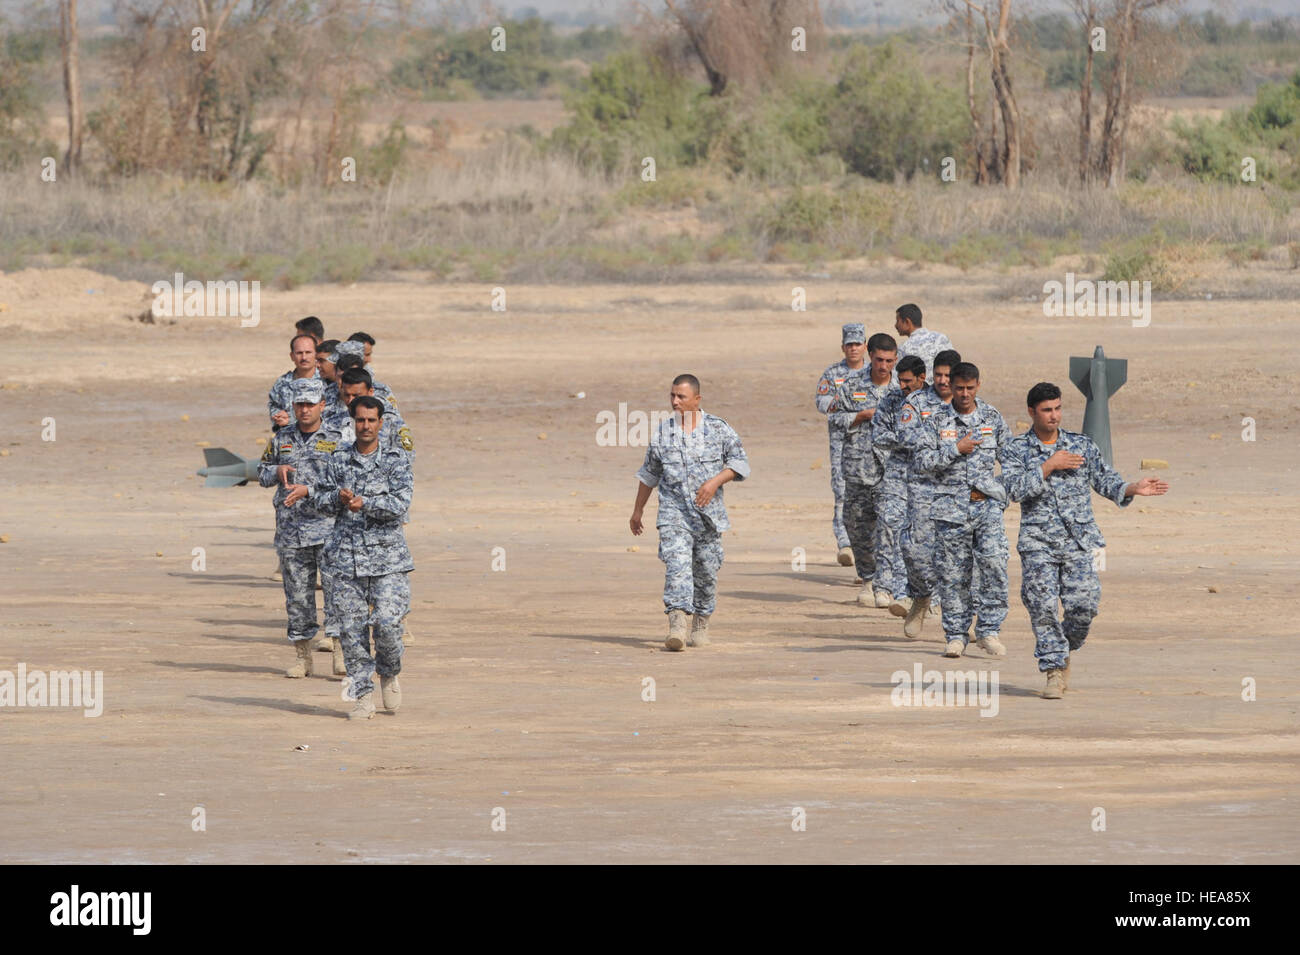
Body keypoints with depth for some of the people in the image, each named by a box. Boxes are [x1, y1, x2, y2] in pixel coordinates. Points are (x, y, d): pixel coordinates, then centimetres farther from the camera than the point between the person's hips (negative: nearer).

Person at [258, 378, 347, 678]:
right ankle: (303, 657, 14)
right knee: (297, 594, 6)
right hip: (290, 527, 4)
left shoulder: (335, 440, 1)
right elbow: (262, 472, 21)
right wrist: (278, 470, -1)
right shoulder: (282, 439, 12)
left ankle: (340, 654, -10)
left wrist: (308, 490, -19)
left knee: (335, 586, -11)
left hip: (328, 526, -4)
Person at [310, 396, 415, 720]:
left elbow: (400, 504, -10)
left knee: (387, 622, -12)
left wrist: (364, 504, -20)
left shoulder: (396, 461, 2)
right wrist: (339, 499, -8)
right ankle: (363, 696, 9)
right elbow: (320, 498, 12)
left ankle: (389, 674, 18)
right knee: (351, 627, 0)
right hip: (346, 555, 3)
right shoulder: (339, 460, 10)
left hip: (386, 556, -3)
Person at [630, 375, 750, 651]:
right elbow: (649, 474, 16)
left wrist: (715, 482, -14)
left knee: (706, 571, 7)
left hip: (708, 514, 1)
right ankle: (677, 626, -29)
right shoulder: (663, 432, 5)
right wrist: (637, 511, 22)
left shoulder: (718, 428, 1)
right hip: (674, 512, -1)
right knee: (677, 565, -18)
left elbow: (739, 462, 3)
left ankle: (700, 625, 27)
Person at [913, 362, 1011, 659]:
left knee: (994, 562, -15)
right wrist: (956, 450, -12)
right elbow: (921, 460, -4)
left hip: (987, 504, 0)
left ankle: (988, 631, -6)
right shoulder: (938, 419, 3)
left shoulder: (992, 417, 8)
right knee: (953, 574, 2)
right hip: (951, 507, 0)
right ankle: (956, 635, 13)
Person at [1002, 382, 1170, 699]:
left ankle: (1066, 651, 19)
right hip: (1038, 541, -1)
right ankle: (1054, 672, -2)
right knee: (1043, 607, -9)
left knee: (1082, 604, -8)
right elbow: (1015, 488, -11)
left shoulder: (1081, 445, 10)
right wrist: (1049, 466, -15)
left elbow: (1105, 481, 12)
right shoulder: (1017, 450, 3)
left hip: (1078, 540, 1)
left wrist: (1133, 489, -5)